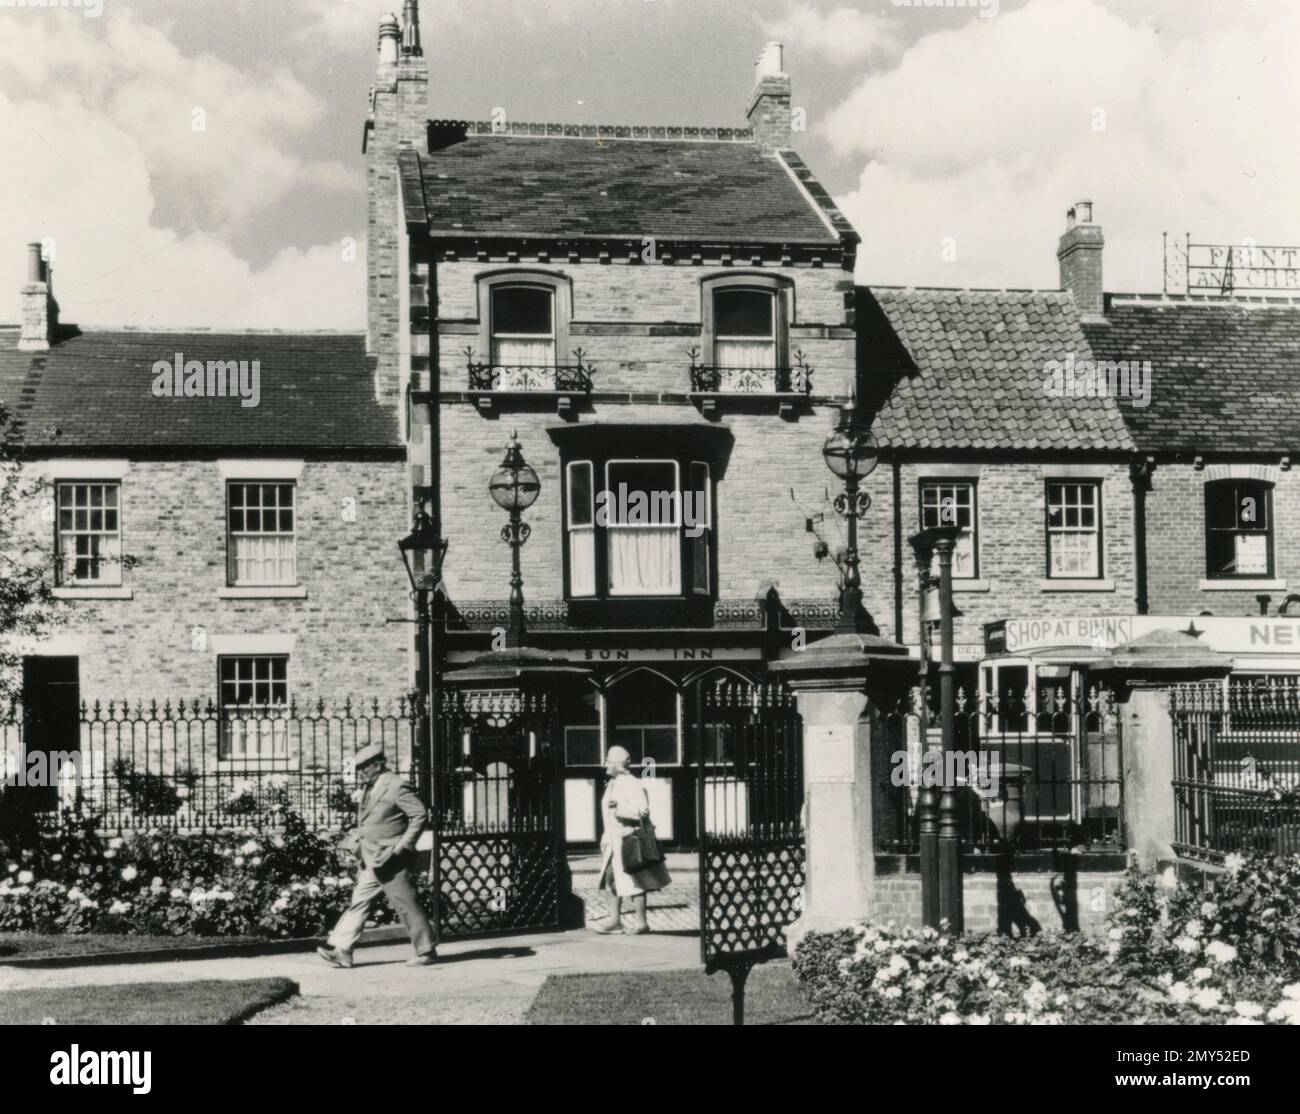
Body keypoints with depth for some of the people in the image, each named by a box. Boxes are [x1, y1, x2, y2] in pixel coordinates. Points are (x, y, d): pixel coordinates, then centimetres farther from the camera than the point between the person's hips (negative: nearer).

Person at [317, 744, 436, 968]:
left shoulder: (396, 787, -13)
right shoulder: (368, 789, 13)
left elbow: (420, 815, -15)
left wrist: (401, 847, -17)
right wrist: (356, 839, 9)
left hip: (390, 862, -8)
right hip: (371, 862, 8)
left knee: (407, 906, -1)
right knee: (358, 903, 5)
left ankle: (426, 951, 9)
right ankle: (340, 950, 4)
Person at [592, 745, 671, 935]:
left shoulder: (632, 785, -16)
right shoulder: (612, 784, 13)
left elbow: (643, 810, -25)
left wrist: (619, 807, -24)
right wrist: (606, 838, 20)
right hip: (614, 840, 10)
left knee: (633, 883, -5)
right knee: (615, 879, 14)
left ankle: (642, 923, 2)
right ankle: (615, 920, 23)